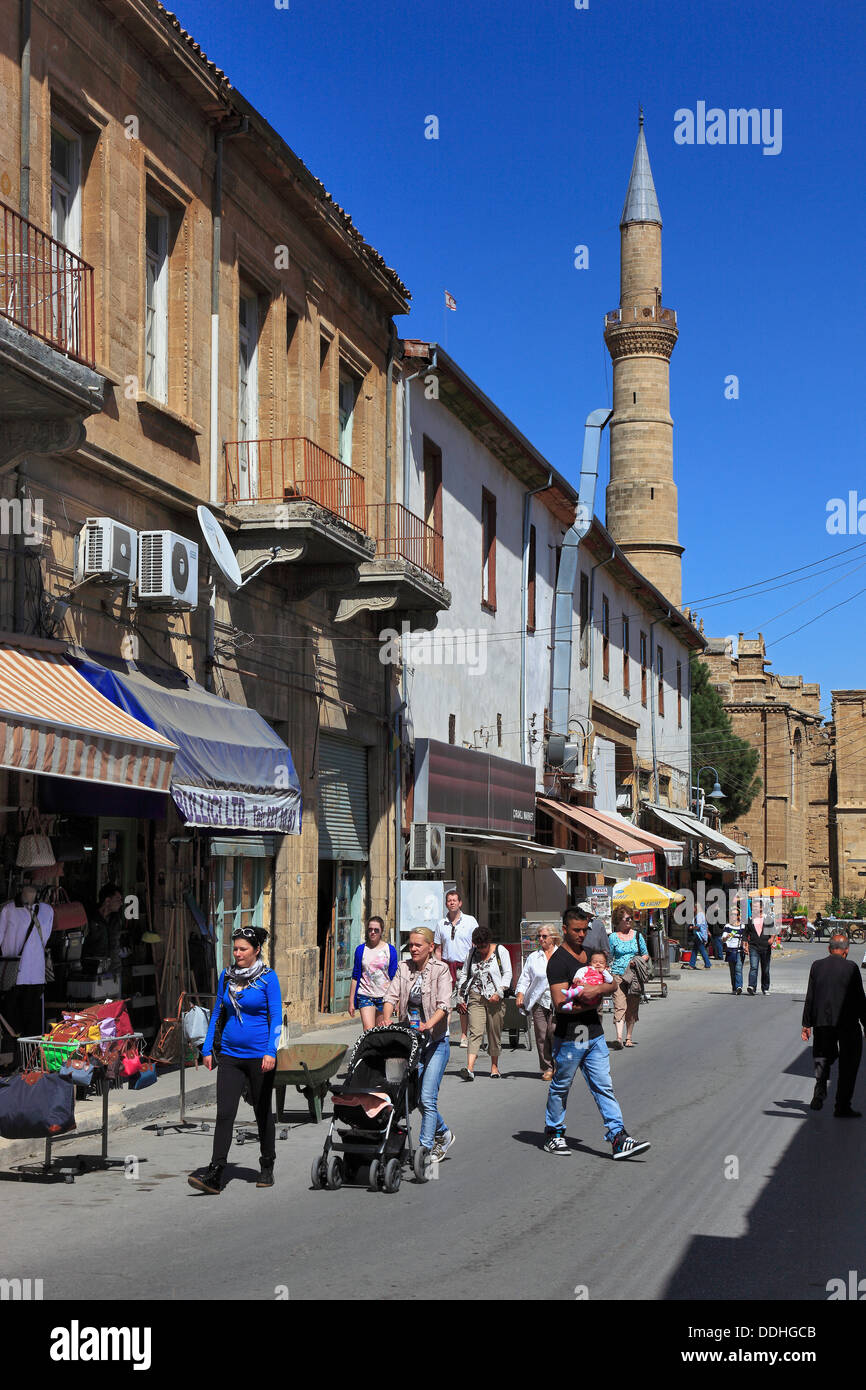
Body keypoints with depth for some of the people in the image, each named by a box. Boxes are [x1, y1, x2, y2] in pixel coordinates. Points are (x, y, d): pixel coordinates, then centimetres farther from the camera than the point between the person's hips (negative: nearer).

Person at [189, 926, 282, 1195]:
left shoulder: (268, 977, -6)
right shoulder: (227, 976, 8)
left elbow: (276, 1017, -9)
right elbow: (217, 1013, 15)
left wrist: (271, 1051, -19)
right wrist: (207, 1049, 10)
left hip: (259, 1056, -3)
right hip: (230, 1054, 3)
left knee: (262, 1112, 9)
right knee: (224, 1112, -7)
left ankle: (267, 1169, 24)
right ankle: (214, 1175, -11)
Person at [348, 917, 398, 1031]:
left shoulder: (390, 950, 1)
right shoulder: (361, 949, 3)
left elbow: (394, 978, 5)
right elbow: (355, 977, 7)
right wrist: (351, 1001, 5)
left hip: (384, 996, 1)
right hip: (365, 995, 0)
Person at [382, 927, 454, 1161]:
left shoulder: (440, 969, -6)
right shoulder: (403, 968, 7)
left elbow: (444, 1004, -16)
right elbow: (391, 996, -1)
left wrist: (428, 1024, -32)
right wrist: (387, 1019, -21)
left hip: (435, 1040, -5)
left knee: (427, 1097, -10)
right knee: (416, 1096, 8)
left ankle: (426, 1147, -2)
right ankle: (443, 1133, 30)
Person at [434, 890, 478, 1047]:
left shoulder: (470, 921, 4)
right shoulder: (441, 924, 10)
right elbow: (438, 949, 14)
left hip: (465, 965, -2)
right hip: (447, 964, 2)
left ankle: (463, 1035, 6)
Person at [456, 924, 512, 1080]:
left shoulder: (500, 951, 2)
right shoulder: (472, 953, 9)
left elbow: (507, 973, -1)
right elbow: (463, 975, 16)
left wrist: (499, 992, -13)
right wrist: (460, 997, 10)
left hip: (495, 998, -1)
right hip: (475, 997, 1)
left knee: (494, 1033, 6)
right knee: (475, 1032, -12)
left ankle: (494, 1066, 23)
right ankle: (470, 1069, -25)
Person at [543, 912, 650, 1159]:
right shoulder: (558, 961, -13)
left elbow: (613, 985, 8)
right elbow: (560, 1003, -20)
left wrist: (598, 990, -14)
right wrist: (591, 1004, -8)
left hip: (594, 1033, 7)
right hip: (569, 1036, -6)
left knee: (604, 1086, 2)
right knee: (560, 1087, 8)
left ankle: (618, 1138, -1)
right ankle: (553, 1134, 23)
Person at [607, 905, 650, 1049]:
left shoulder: (637, 935, 11)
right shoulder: (613, 937, 3)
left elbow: (646, 955, 17)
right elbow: (609, 959, 5)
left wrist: (641, 959, -5)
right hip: (618, 976, -3)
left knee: (632, 1008, 4)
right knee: (620, 1006, -15)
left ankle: (629, 1038, 13)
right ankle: (619, 1037, -24)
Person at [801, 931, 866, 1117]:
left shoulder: (817, 966, 2)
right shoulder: (851, 968, -8)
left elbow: (810, 997, 5)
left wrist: (806, 1024, 11)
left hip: (822, 1022, 3)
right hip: (847, 1024, -3)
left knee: (823, 1059, 21)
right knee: (848, 1066, 7)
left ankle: (819, 1094, 5)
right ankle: (842, 1107, 6)